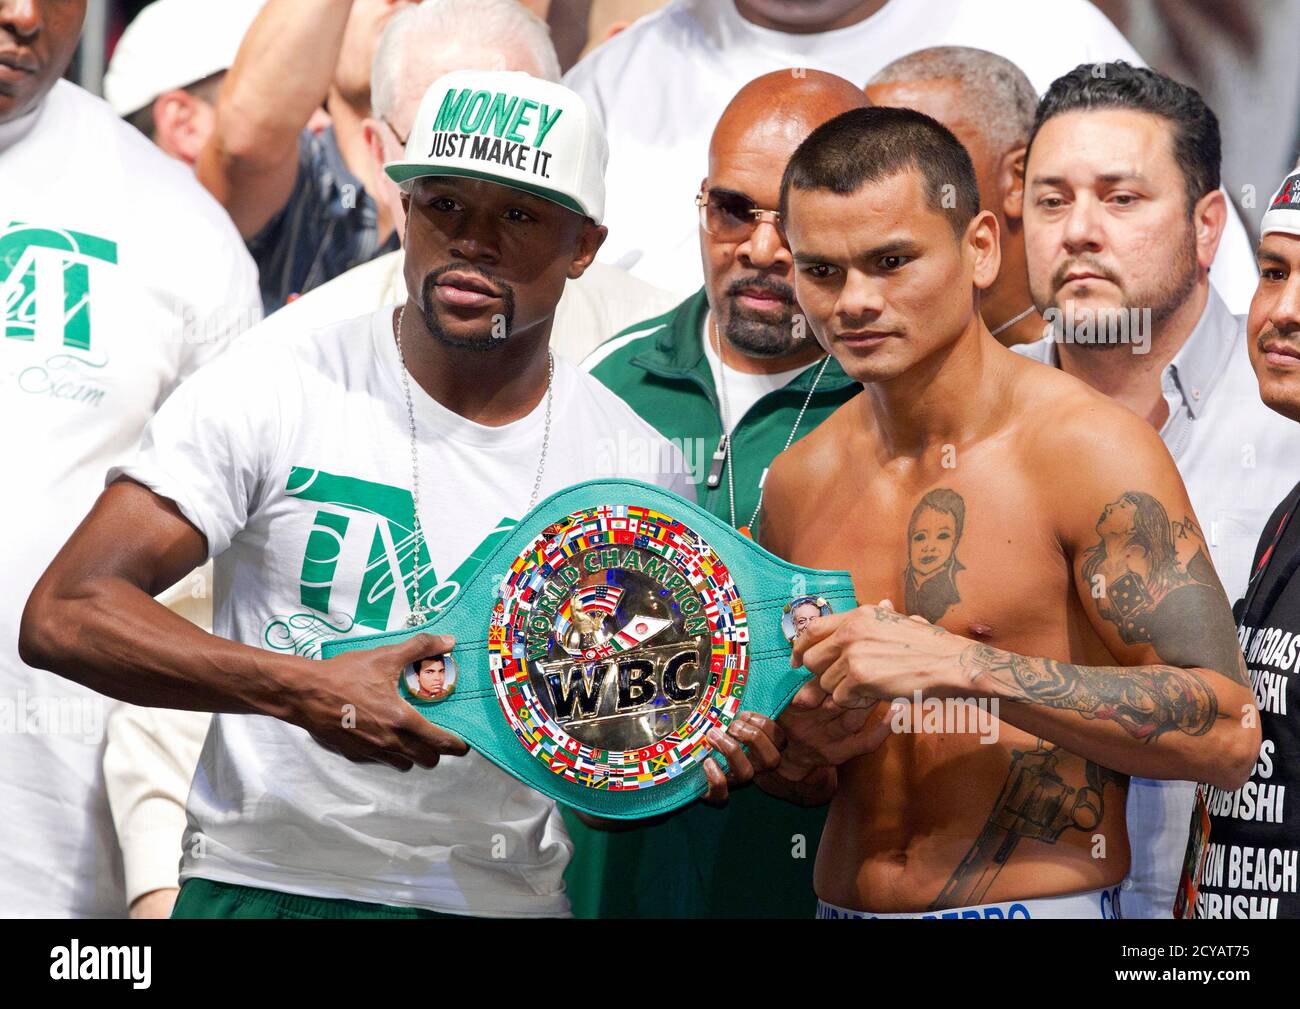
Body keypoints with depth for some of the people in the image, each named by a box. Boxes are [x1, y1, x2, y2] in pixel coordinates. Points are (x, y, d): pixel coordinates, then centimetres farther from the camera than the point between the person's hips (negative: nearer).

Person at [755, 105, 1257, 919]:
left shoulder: (1090, 449, -11)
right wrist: (801, 755, -4)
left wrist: (963, 667, -23)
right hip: (842, 903, 5)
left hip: (1044, 904, -5)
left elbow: (1228, 735, -18)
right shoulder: (797, 483, 6)